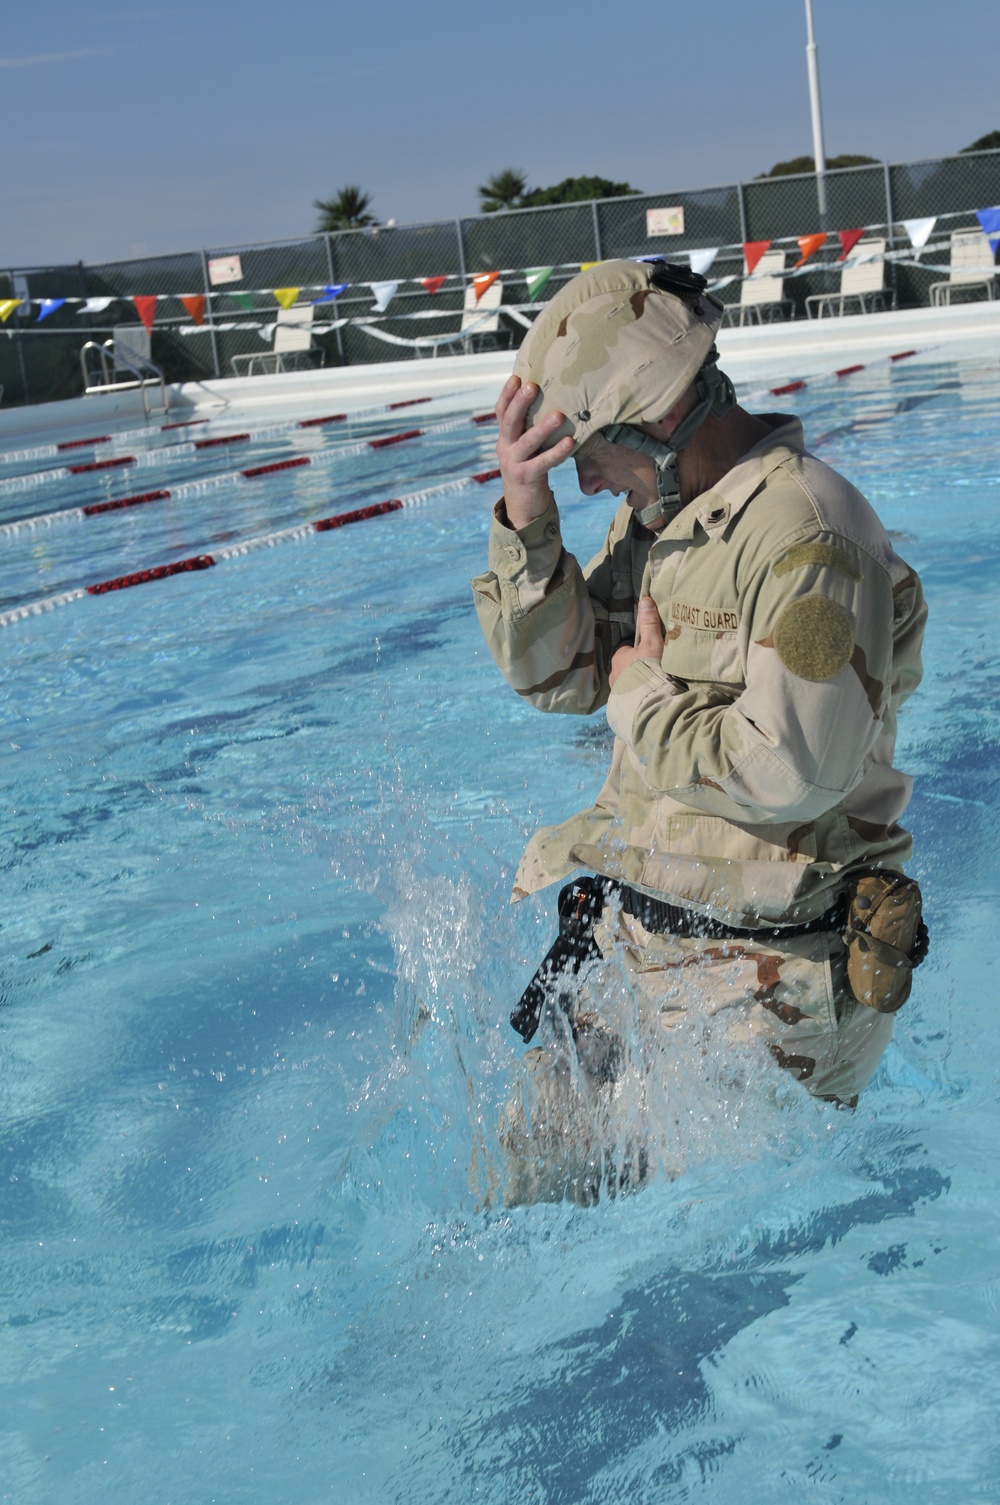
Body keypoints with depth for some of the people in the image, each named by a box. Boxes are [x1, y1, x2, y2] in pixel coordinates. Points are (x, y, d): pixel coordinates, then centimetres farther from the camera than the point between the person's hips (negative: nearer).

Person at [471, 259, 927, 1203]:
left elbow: (796, 770, -32)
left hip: (766, 983, -8)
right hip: (630, 934, 8)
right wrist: (525, 519, -10)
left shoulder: (805, 532, -24)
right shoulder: (652, 514, 5)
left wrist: (645, 693, -16)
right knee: (534, 1178, 17)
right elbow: (553, 676, 4)